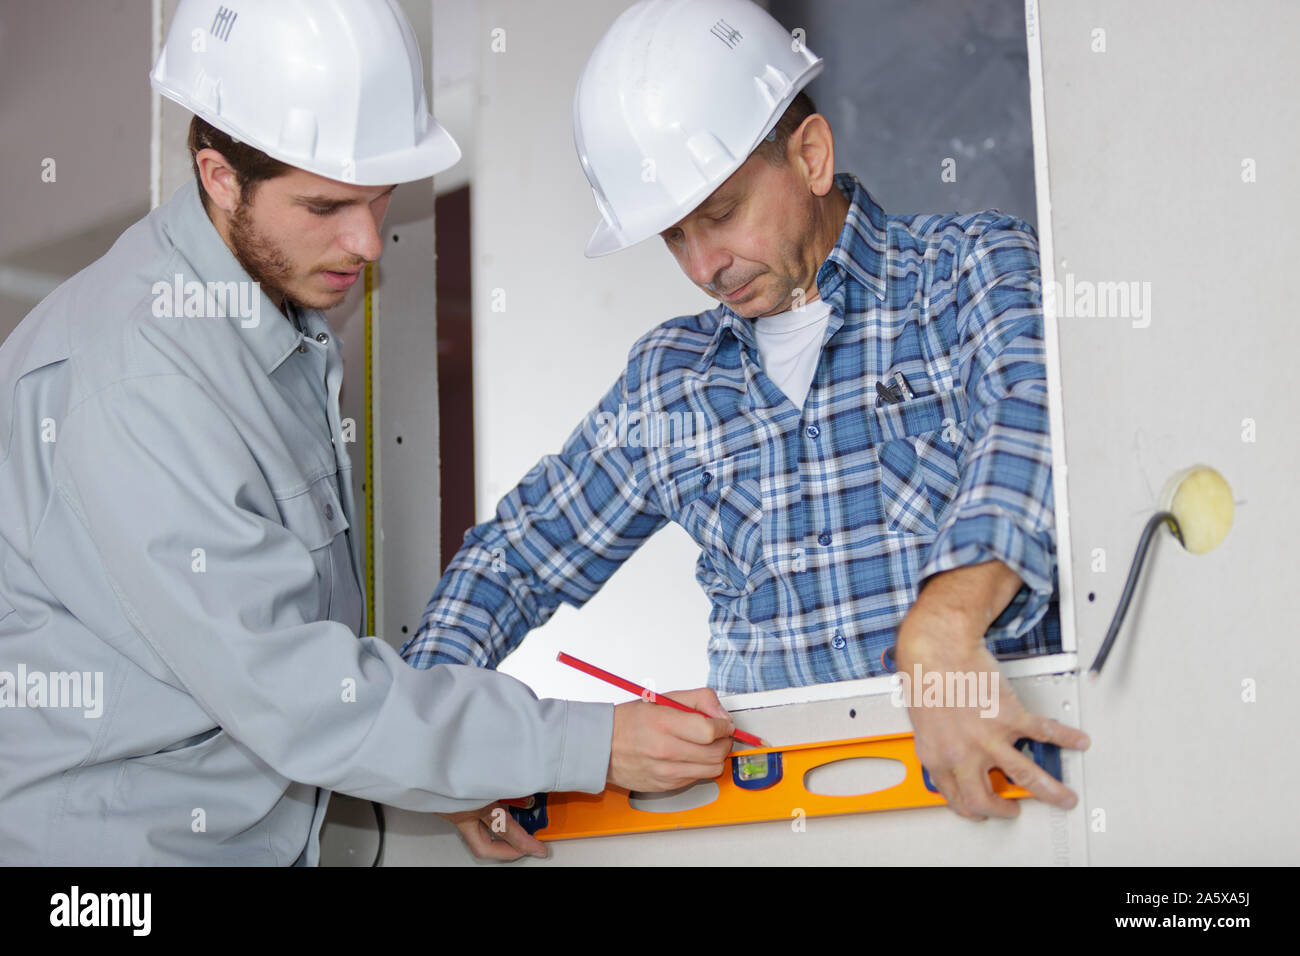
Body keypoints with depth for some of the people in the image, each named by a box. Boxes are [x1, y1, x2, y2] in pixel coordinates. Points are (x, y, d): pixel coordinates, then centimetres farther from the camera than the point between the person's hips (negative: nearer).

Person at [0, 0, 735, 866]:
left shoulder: (293, 318, 4)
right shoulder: (135, 378, -25)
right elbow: (284, 689, -25)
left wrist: (446, 767, 5)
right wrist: (590, 746, -23)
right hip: (110, 835, -8)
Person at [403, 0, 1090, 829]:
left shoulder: (973, 269, 3)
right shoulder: (667, 382, 16)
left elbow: (1034, 409, -19)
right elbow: (515, 558, 22)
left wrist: (943, 622, -36)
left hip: (988, 768, -2)